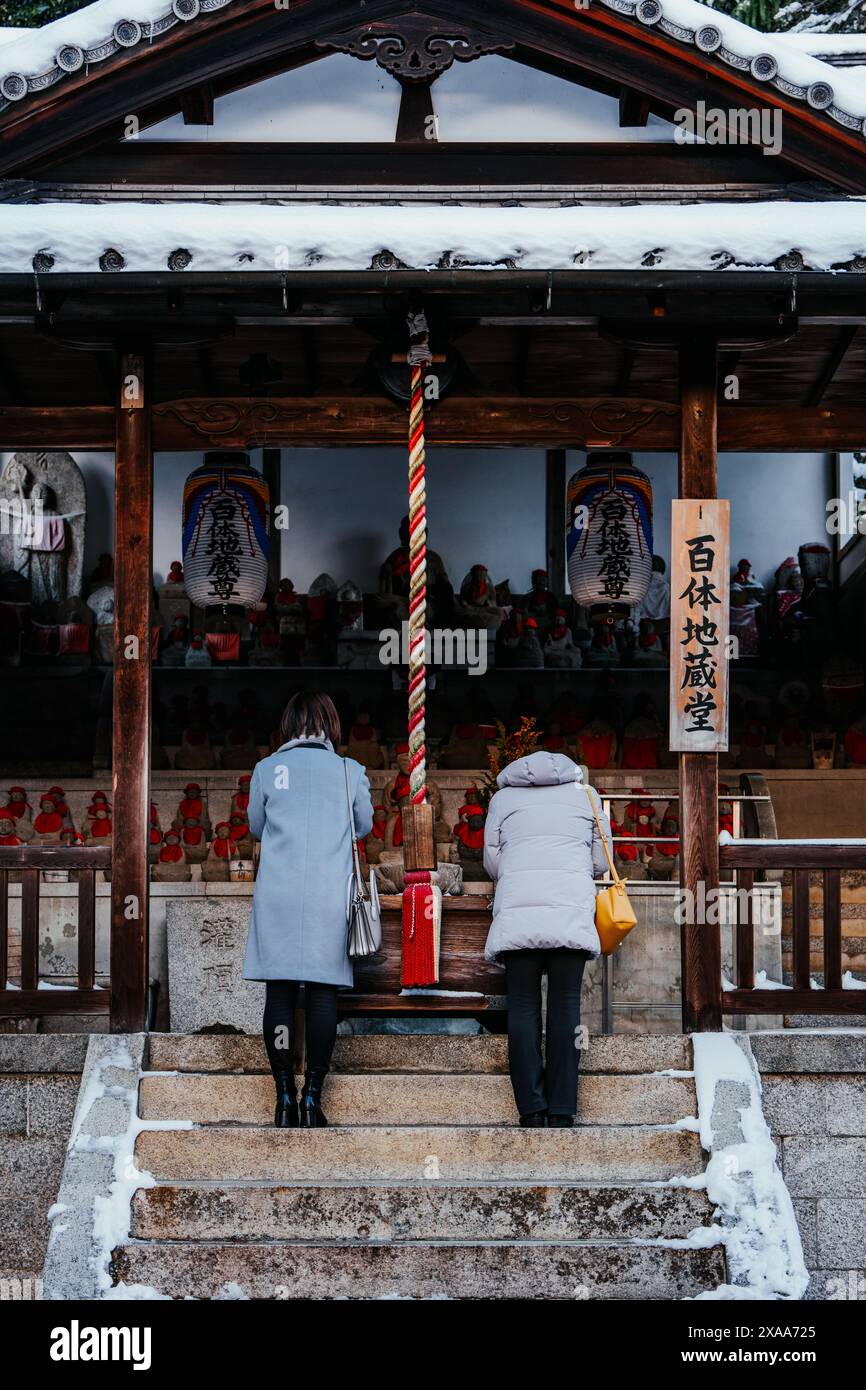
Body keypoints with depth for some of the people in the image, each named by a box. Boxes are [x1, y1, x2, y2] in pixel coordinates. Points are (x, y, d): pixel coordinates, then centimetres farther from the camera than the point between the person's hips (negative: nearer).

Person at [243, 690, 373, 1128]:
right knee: (323, 992, 1)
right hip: (330, 895, 0)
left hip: (278, 894, 0)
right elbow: (364, 825, 18)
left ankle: (285, 1099, 0)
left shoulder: (267, 769, 3)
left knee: (280, 991, 2)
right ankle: (312, 1096, -3)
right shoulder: (349, 771, 4)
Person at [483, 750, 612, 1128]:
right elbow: (602, 861, 19)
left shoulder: (504, 796, 19)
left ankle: (531, 1110, -6)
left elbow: (491, 861, 17)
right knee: (565, 1004, 0)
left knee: (523, 1004, 1)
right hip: (571, 910, 0)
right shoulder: (585, 793, 19)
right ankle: (560, 1111, -5)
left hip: (516, 909, 0)